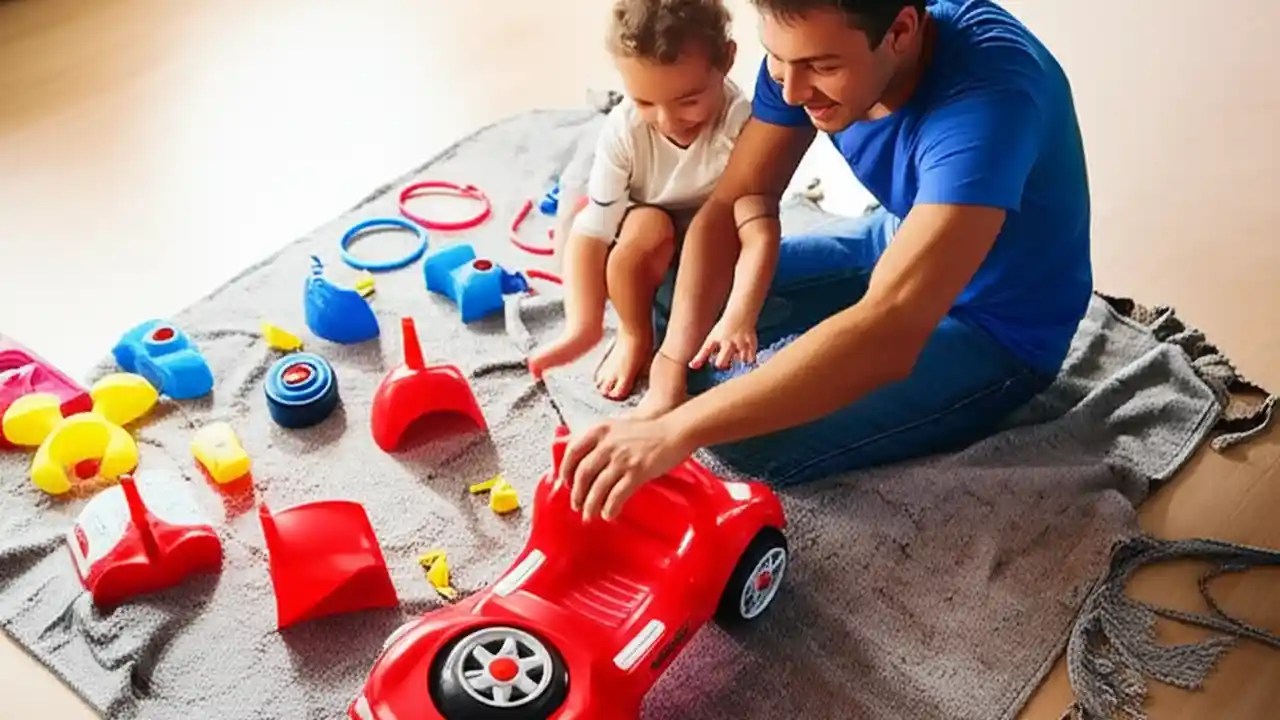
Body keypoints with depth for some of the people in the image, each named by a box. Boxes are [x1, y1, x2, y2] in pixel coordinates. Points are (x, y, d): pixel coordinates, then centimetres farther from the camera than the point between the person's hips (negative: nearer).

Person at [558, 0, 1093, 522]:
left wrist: (674, 431, -50)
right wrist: (668, 379, -27)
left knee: (750, 433, -22)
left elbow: (889, 333, -47)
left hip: (996, 330, -6)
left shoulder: (987, 97, -38)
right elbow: (729, 208, -14)